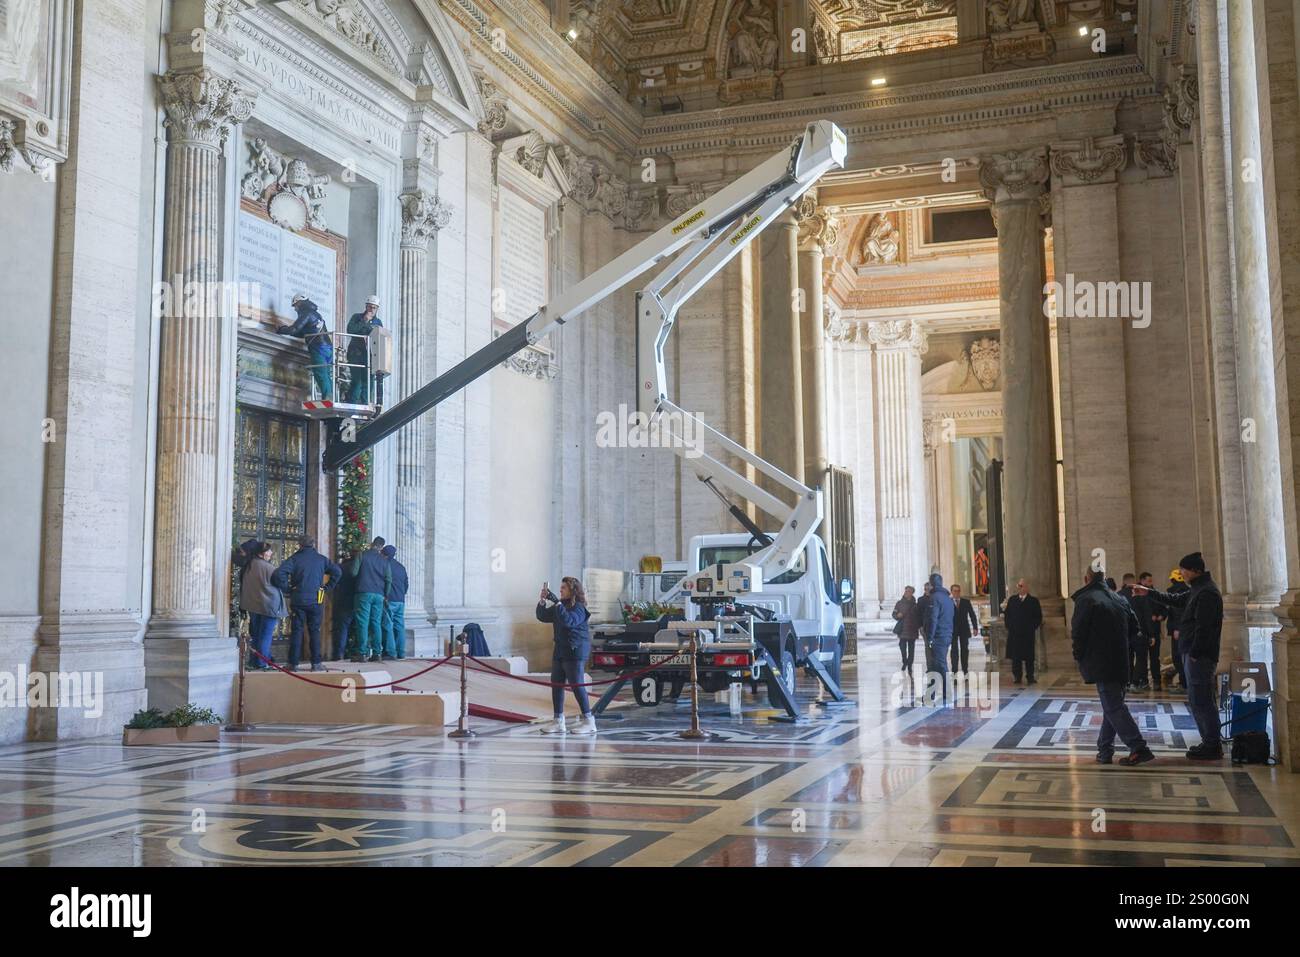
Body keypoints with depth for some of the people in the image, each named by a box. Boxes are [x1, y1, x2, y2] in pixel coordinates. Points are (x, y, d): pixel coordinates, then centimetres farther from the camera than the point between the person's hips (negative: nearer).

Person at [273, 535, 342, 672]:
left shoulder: (294, 558, -2)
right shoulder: (321, 559, 4)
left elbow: (279, 573, -16)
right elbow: (337, 571, 0)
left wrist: (287, 588, -5)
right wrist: (326, 587, 4)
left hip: (298, 599, -1)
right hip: (315, 600, 1)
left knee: (296, 631, 4)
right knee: (315, 631, 6)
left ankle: (293, 664, 4)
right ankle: (316, 663, 4)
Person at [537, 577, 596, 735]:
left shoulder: (579, 607, -12)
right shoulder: (560, 605, 13)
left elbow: (569, 621, -29)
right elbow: (542, 616, 14)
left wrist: (558, 604, -28)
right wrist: (543, 601, 0)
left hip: (575, 651, -9)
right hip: (560, 650, 9)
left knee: (576, 685, -9)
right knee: (556, 684, 8)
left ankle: (588, 721, -3)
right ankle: (558, 722, 14)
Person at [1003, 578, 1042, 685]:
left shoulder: (1033, 601, 3)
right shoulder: (1012, 600, 11)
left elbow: (1038, 617, 3)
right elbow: (1006, 614, 12)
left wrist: (1033, 628, -4)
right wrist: (1009, 626, 2)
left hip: (1028, 633, -2)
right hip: (1014, 633, 2)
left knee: (1029, 657, -1)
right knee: (1015, 656, 2)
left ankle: (1030, 677, 5)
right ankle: (1017, 677, 8)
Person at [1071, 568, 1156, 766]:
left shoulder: (1085, 600, -11)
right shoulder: (1119, 598, 11)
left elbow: (1077, 633, -14)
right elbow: (1134, 628, 14)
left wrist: (1079, 656, 2)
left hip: (1100, 664, -7)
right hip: (1120, 662, 7)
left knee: (1114, 707, -7)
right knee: (1112, 706, 13)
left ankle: (1139, 748, -14)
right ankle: (1104, 750, 15)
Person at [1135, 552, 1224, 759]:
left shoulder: (1207, 593, -17)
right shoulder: (1198, 589, 16)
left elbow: (1203, 627, -22)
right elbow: (1176, 600, 33)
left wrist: (1194, 653, -21)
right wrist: (1149, 593, 35)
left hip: (1200, 656, -11)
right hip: (1194, 654, 11)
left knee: (1201, 701, -7)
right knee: (1197, 700, 15)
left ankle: (1212, 746, -2)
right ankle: (1210, 742, 21)